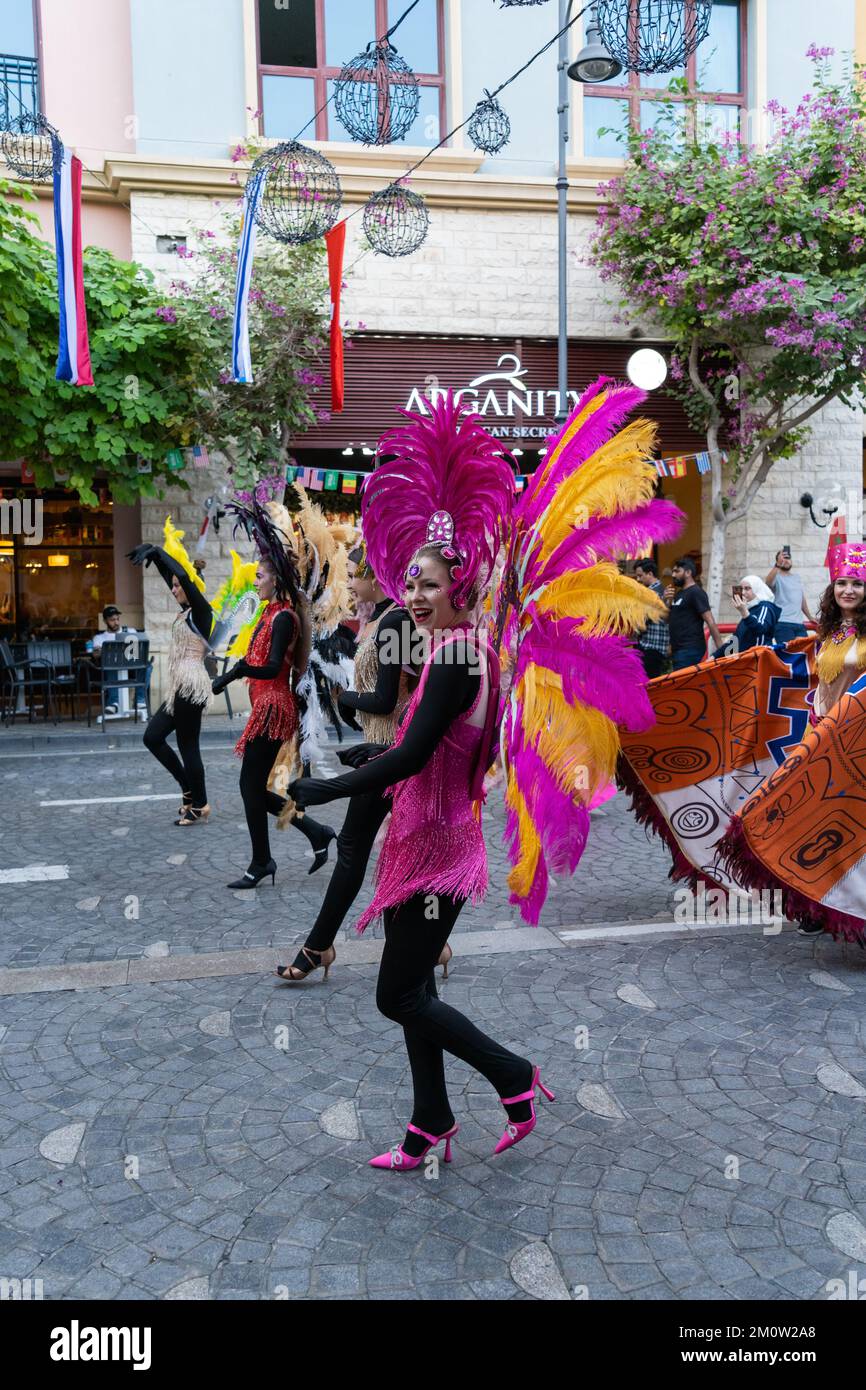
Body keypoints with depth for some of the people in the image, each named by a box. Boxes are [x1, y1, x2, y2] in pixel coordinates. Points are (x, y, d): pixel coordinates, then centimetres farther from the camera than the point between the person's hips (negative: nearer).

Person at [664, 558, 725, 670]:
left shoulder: (696, 592, -10)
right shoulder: (678, 593, 17)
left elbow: (710, 621, -16)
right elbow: (668, 618, 20)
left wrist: (720, 648, -21)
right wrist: (666, 601, 3)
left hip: (691, 649, -9)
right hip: (678, 649, 9)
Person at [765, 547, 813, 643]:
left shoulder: (797, 577, 20)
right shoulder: (777, 577, -2)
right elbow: (768, 582, -27)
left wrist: (810, 617, 28)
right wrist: (777, 566, -39)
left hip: (799, 624, 7)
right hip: (783, 624, -7)